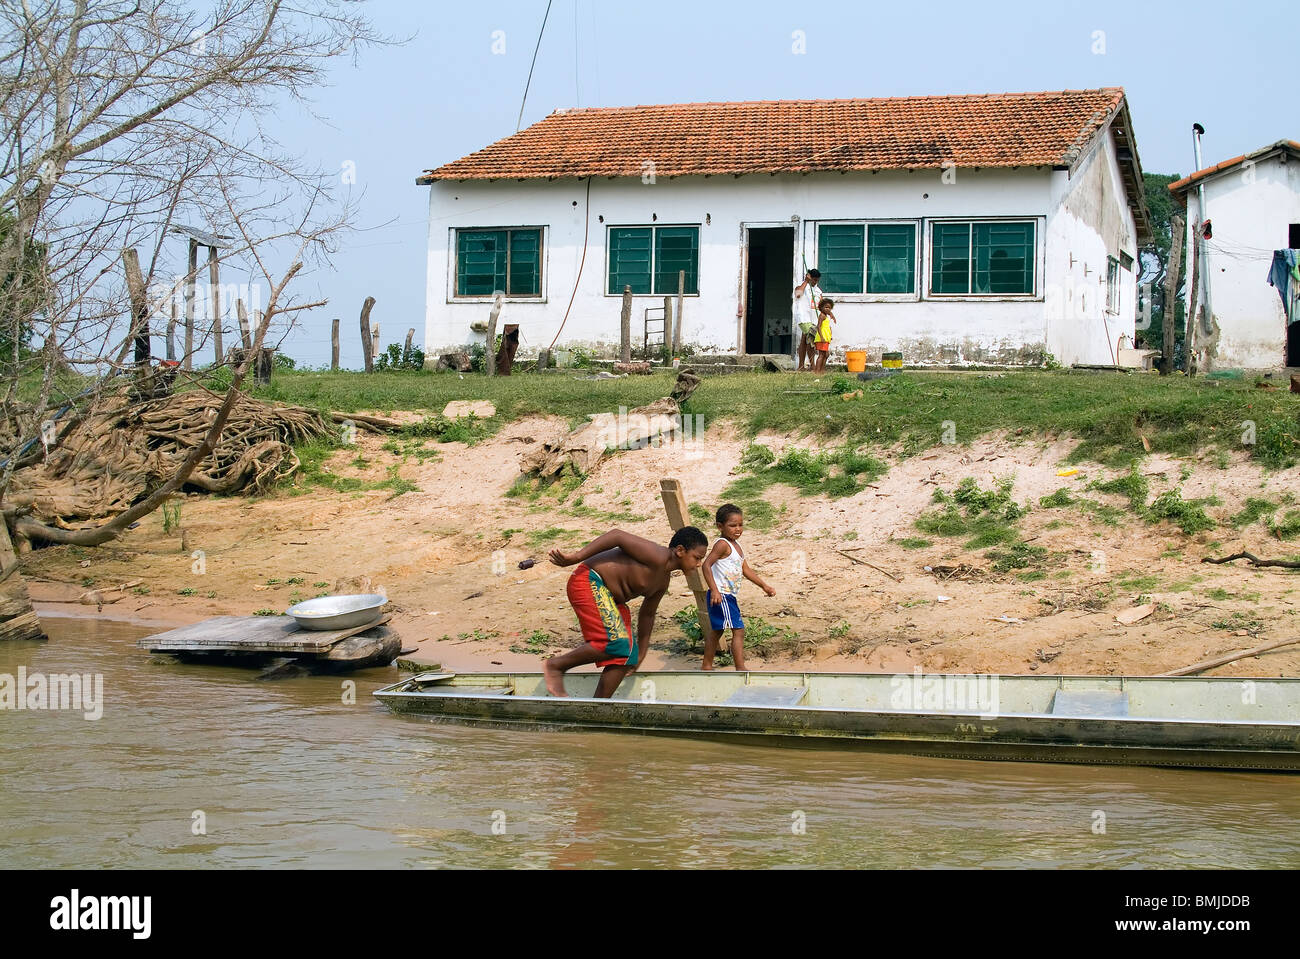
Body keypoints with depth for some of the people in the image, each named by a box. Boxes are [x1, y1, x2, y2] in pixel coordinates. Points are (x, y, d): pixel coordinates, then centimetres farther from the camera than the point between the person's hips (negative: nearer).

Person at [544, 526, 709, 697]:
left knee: (626, 656, 7)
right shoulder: (658, 557, -18)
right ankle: (556, 665, -8)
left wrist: (641, 654, 33)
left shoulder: (663, 581, 13)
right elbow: (617, 536, -24)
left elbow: (647, 615, 26)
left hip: (611, 597, 11)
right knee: (616, 643, -22)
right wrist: (576, 557, -29)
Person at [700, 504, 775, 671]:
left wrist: (764, 586, 16)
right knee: (738, 630, -13)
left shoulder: (735, 545, 14)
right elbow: (706, 565, -25)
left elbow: (746, 570, 20)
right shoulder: (722, 544, -16)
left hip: (729, 597, 10)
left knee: (716, 631, 19)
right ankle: (740, 669, -13)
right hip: (720, 596, -10)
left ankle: (706, 666, 29)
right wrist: (714, 590, -31)